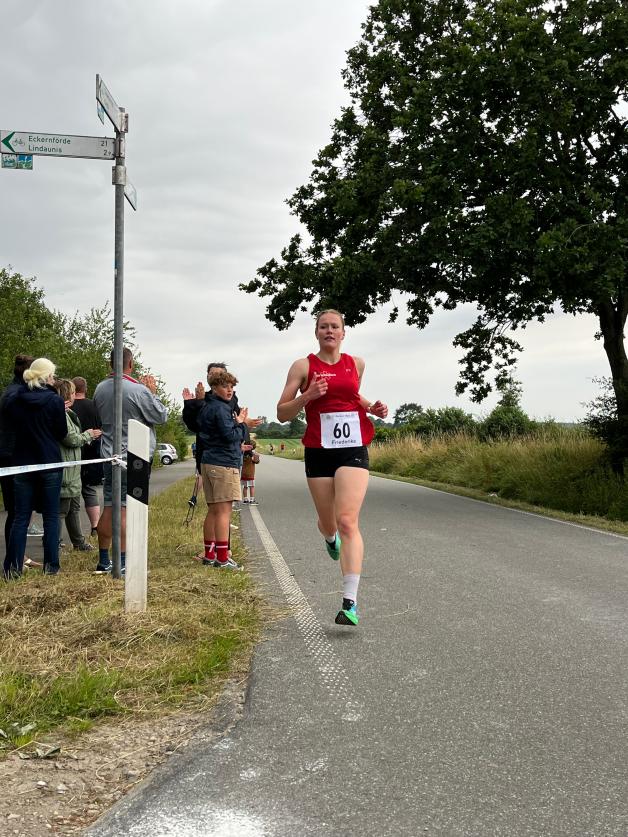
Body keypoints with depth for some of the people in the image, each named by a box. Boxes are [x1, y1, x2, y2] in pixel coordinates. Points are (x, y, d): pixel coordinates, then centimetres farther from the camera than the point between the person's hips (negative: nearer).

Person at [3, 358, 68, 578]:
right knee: (51, 516, 7)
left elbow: (13, 426, 11)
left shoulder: (12, 399, -1)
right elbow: (62, 433, -4)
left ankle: (13, 567, 4)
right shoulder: (54, 401, -12)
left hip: (22, 464, 3)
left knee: (20, 517, 8)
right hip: (50, 464, -3)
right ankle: (51, 565, 9)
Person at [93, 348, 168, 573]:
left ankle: (104, 560, 18)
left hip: (109, 455, 6)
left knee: (109, 508, 11)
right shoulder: (138, 391, -16)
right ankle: (122, 563, -2)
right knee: (126, 510, -4)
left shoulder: (100, 389, 5)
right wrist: (153, 393, 8)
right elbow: (162, 416, -8)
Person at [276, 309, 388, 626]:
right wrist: (307, 396, -17)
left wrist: (372, 407, 10)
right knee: (328, 524, 12)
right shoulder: (303, 366, 1)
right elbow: (282, 413, 0)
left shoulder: (356, 363, 10)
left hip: (353, 450, 0)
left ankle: (350, 603, -18)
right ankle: (330, 537, 54)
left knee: (348, 521, -15)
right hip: (319, 453, 0)